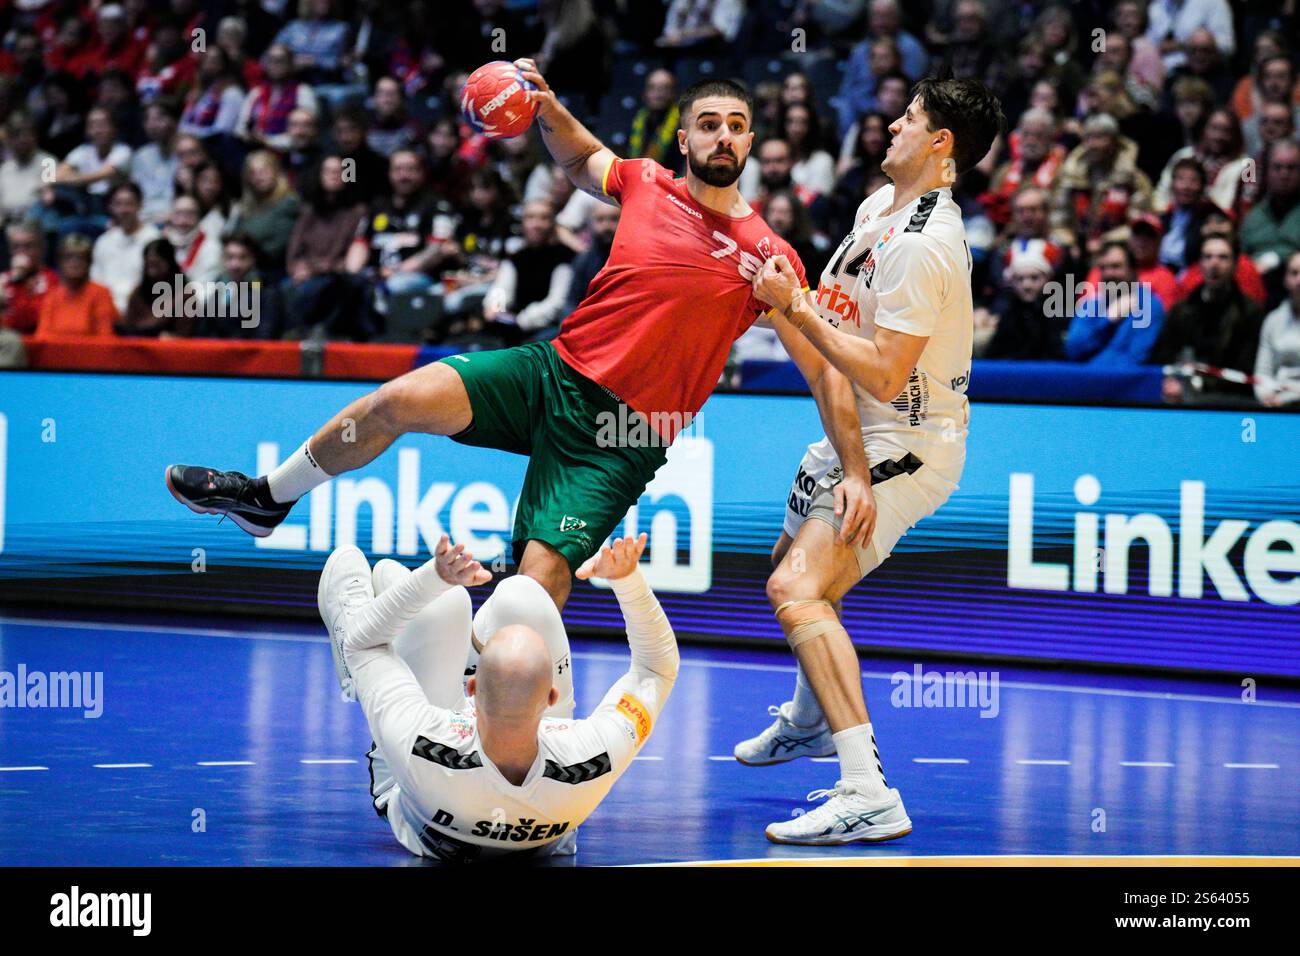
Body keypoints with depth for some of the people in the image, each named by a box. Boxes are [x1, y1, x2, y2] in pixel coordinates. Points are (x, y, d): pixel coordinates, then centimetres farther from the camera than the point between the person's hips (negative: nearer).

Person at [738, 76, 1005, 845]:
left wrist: (795, 307, -22)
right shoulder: (878, 207, 7)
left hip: (906, 445, -11)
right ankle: (810, 720, 58)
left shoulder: (923, 244, -25)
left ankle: (869, 794, -36)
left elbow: (884, 376, -27)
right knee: (797, 560, 31)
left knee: (798, 588, -27)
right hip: (862, 432, 11)